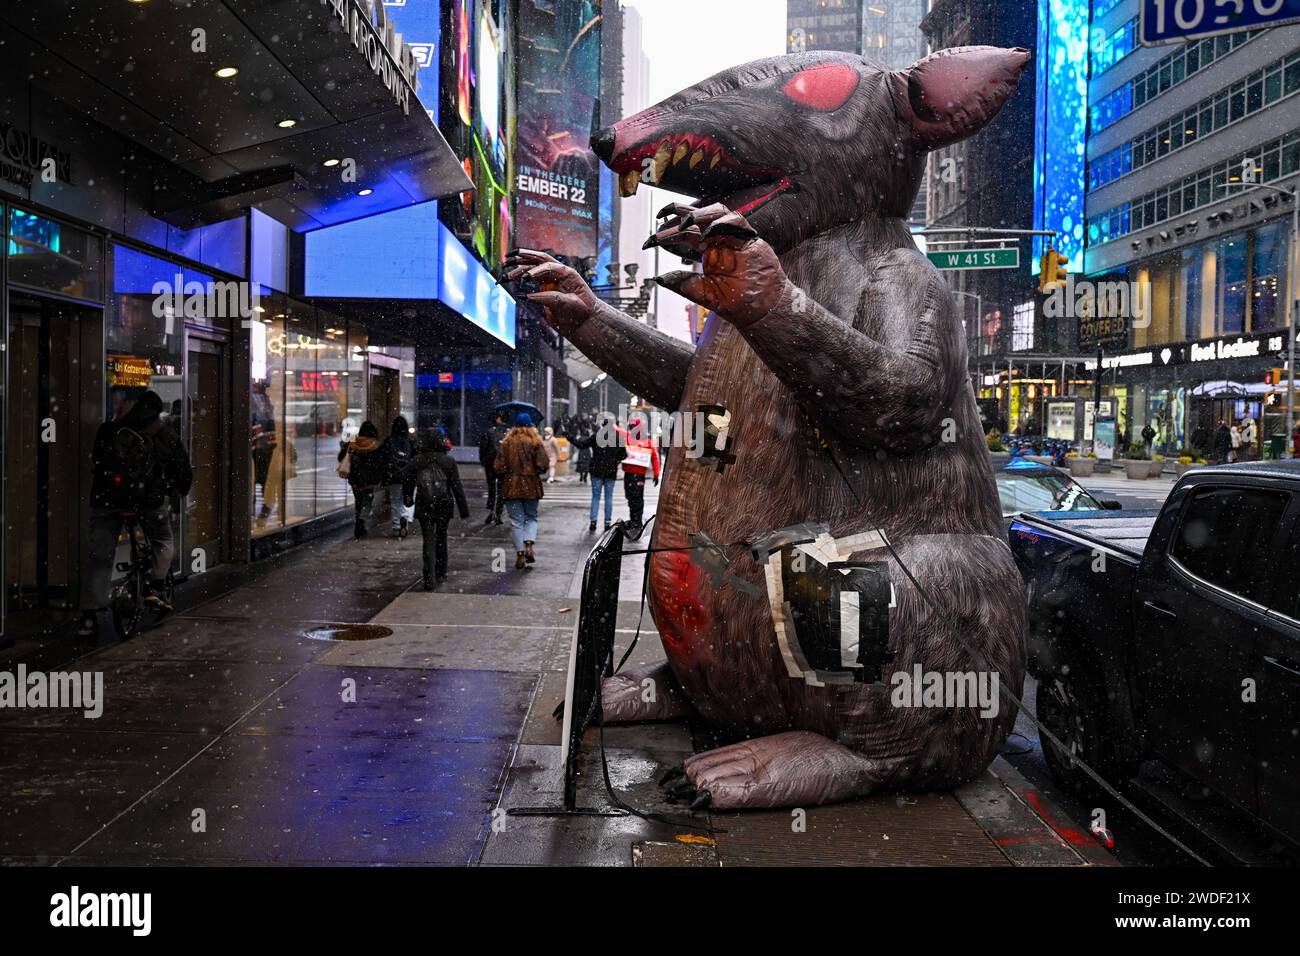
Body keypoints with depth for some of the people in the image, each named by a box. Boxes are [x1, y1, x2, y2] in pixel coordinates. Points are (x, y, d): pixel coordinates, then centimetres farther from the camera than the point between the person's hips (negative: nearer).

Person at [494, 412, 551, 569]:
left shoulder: (507, 442, -1)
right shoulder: (535, 442, -6)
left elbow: (499, 466, -3)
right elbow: (543, 465, -12)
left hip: (511, 486, 1)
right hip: (531, 485, -1)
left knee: (516, 521, 6)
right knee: (531, 517, 15)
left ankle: (520, 554, 3)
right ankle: (529, 544, -7)